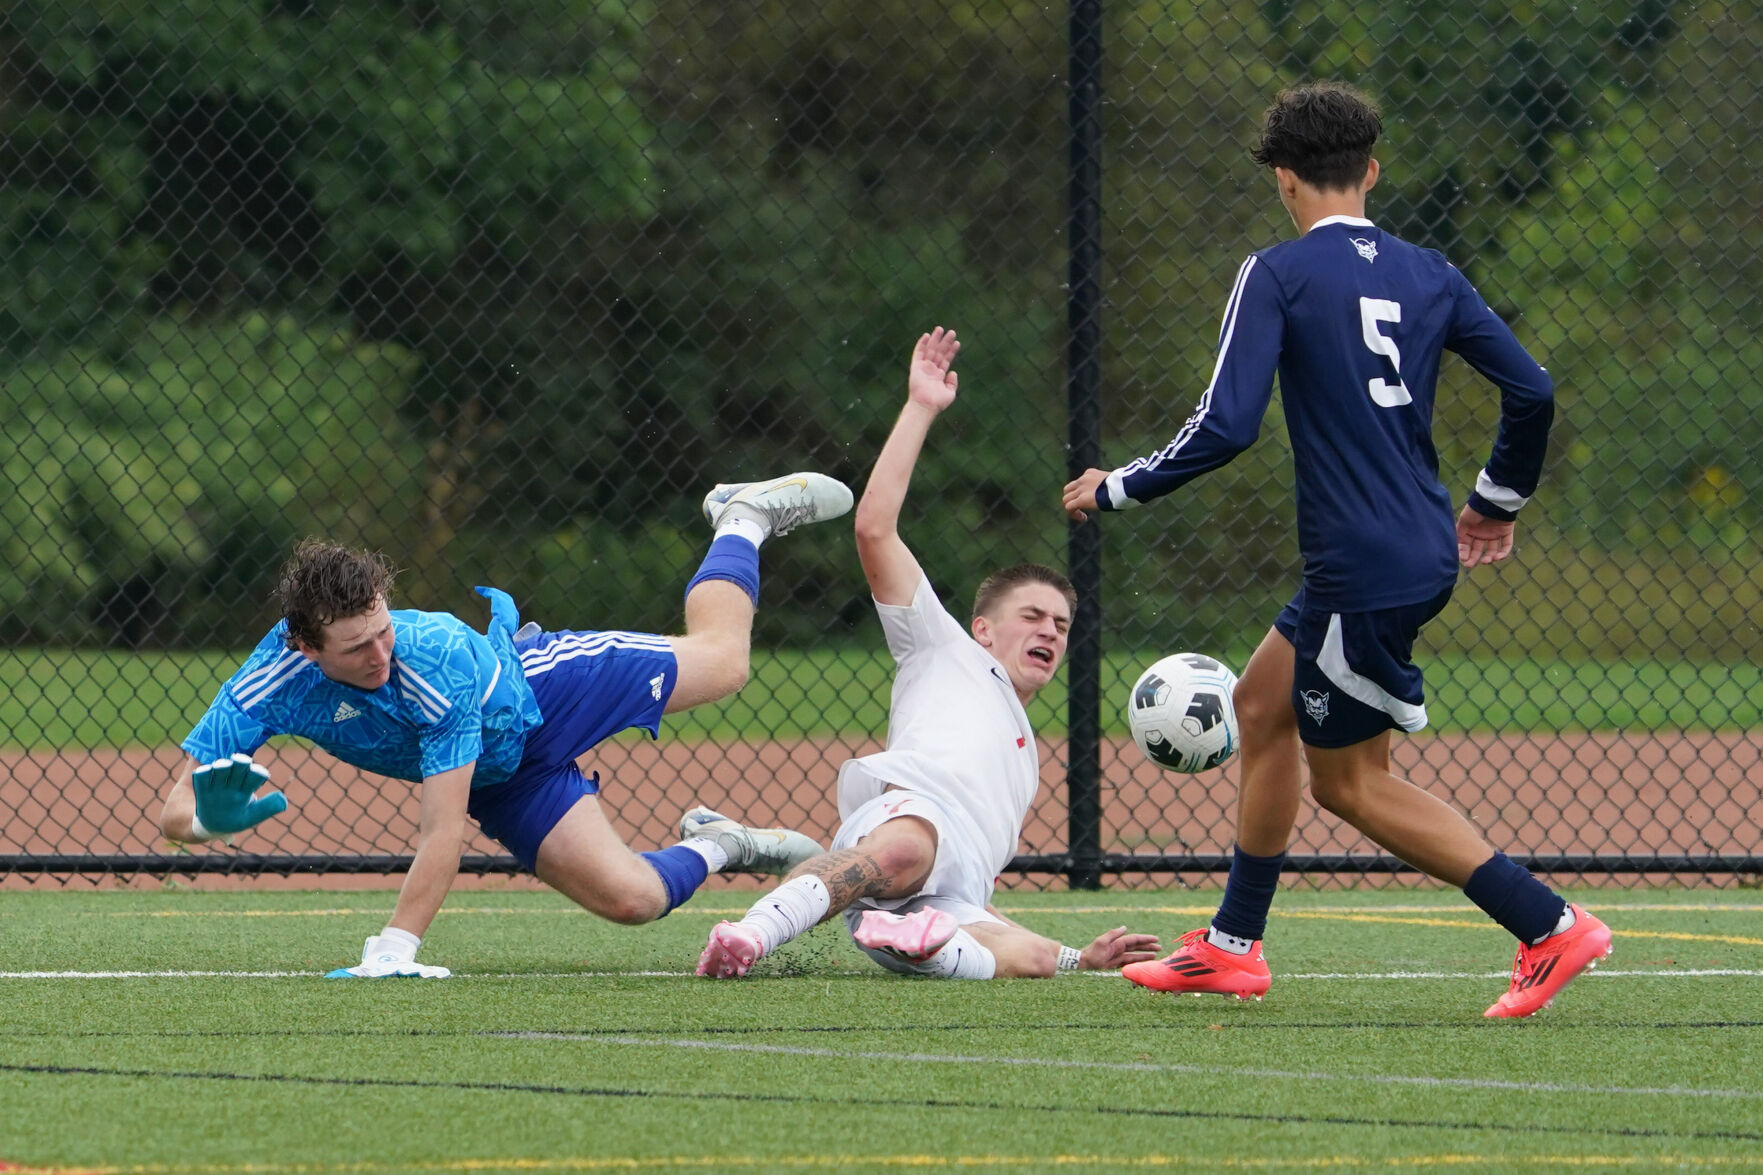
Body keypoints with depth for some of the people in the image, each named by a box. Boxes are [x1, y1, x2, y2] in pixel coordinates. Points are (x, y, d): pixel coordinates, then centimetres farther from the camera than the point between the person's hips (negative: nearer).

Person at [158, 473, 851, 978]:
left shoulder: (438, 659, -45)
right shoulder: (272, 685, -35)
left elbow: (444, 832, -44)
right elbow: (174, 812, -32)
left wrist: (393, 950, -48)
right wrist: (213, 817, -57)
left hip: (538, 684, -3)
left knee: (721, 661, 15)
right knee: (631, 899, -4)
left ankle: (743, 518, 45)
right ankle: (716, 849, 31)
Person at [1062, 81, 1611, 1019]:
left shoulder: (1277, 275, -10)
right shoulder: (1428, 275, 8)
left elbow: (1224, 427, -17)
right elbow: (1531, 390, 7)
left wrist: (1115, 489, -3)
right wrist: (1498, 502, 24)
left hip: (1363, 571, -8)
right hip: (1423, 549, 8)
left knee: (1350, 781, 4)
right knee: (1262, 705, 22)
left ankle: (1552, 928, -4)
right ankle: (1232, 947, 28)